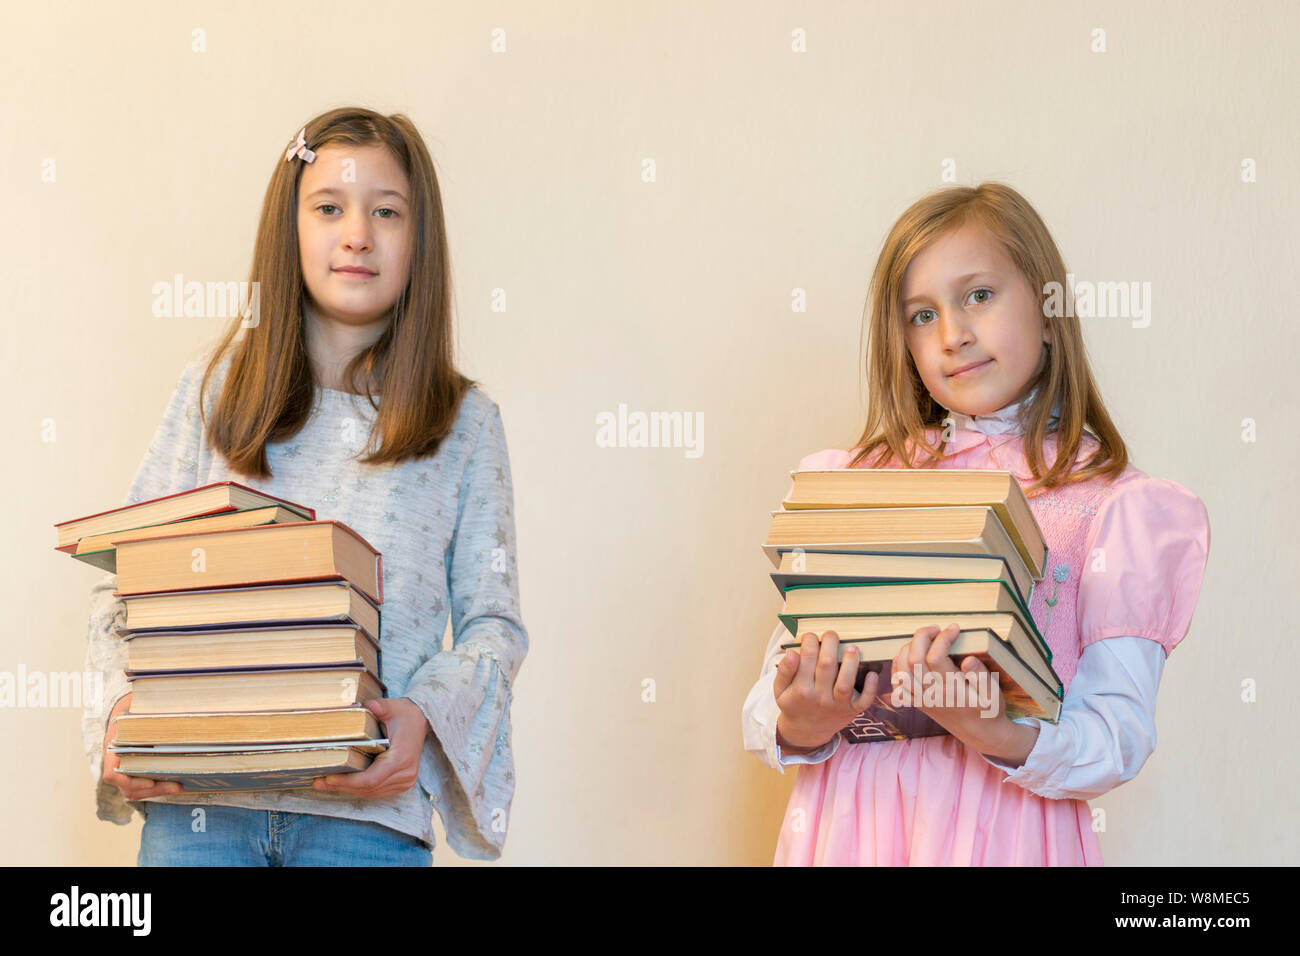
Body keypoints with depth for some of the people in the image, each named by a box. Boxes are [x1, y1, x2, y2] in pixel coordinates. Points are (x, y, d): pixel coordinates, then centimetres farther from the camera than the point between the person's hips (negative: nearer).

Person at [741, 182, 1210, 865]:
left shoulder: (1113, 503, -1)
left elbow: (1118, 740, -10)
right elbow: (768, 712, 4)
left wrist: (995, 734, -26)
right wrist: (801, 729, -17)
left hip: (1007, 830, -2)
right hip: (849, 821, 2)